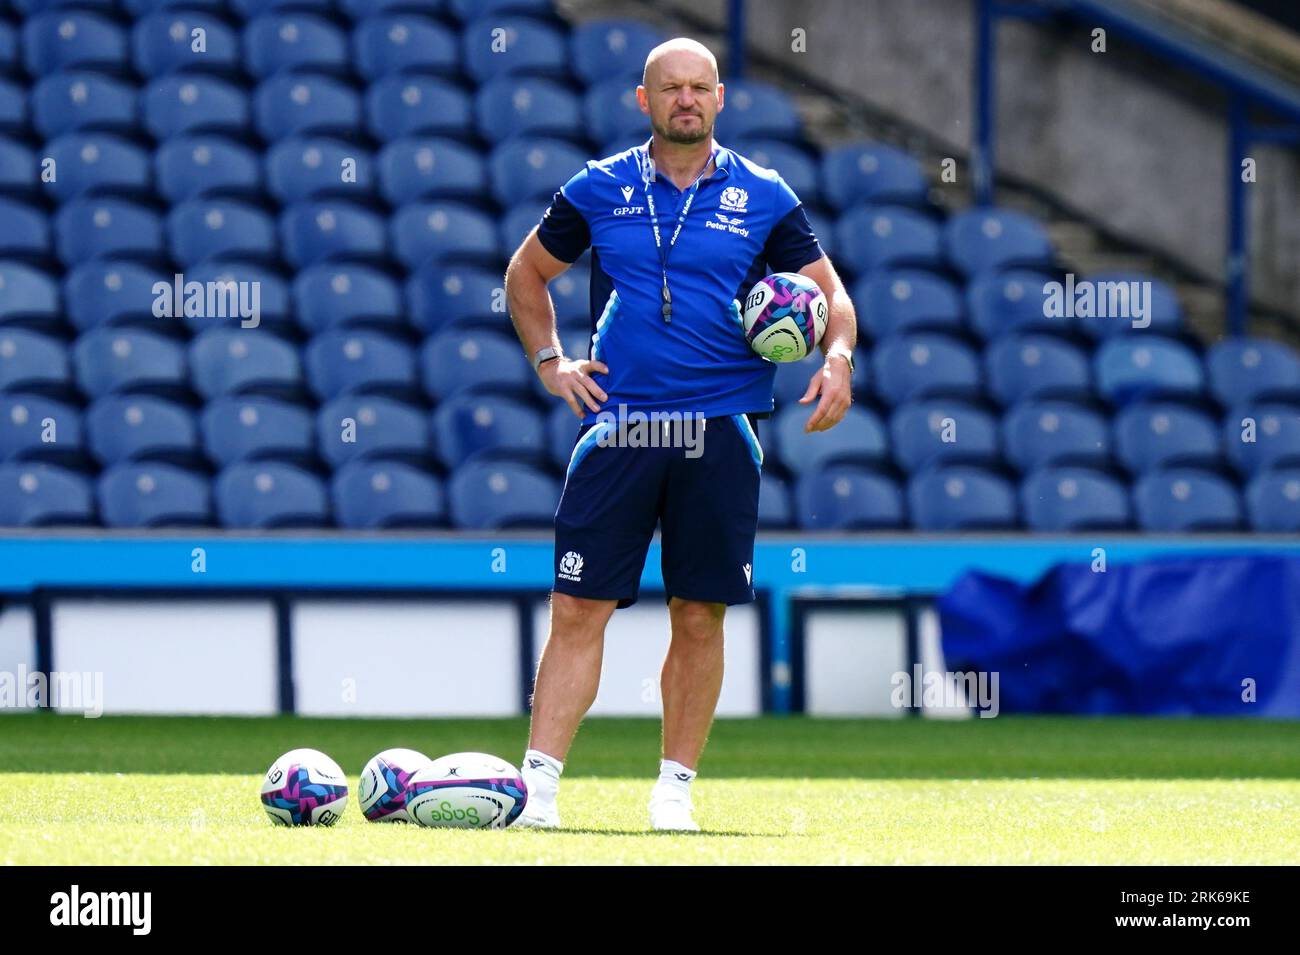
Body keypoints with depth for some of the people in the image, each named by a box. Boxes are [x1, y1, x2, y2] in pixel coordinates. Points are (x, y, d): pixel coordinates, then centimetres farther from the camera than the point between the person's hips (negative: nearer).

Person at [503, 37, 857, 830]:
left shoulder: (763, 198, 5)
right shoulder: (598, 190, 7)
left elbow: (830, 292, 10)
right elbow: (527, 274, 20)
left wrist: (838, 358, -10)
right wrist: (550, 362, 7)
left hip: (720, 432, 0)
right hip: (617, 424, 0)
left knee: (700, 617, 2)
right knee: (579, 610, -6)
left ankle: (676, 787, 12)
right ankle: (539, 785, -6)